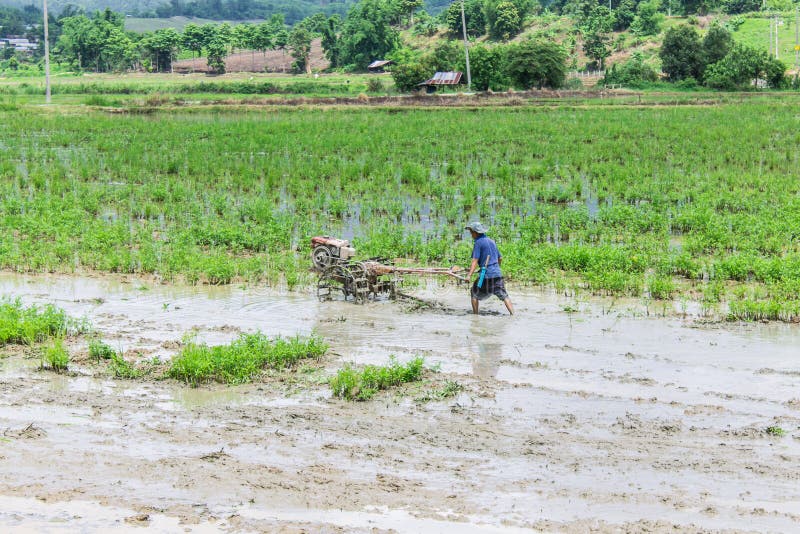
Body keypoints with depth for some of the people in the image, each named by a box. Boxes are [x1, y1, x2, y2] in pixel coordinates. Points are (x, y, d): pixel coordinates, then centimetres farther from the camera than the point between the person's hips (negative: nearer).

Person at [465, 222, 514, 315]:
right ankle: (512, 314, -8)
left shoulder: (478, 242, -4)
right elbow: (500, 258, 24)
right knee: (504, 295, 3)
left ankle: (475, 314, 12)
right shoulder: (491, 241, 17)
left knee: (474, 293, 12)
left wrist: (469, 275, -21)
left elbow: (475, 260, -14)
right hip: (497, 273, 6)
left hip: (486, 275, -6)